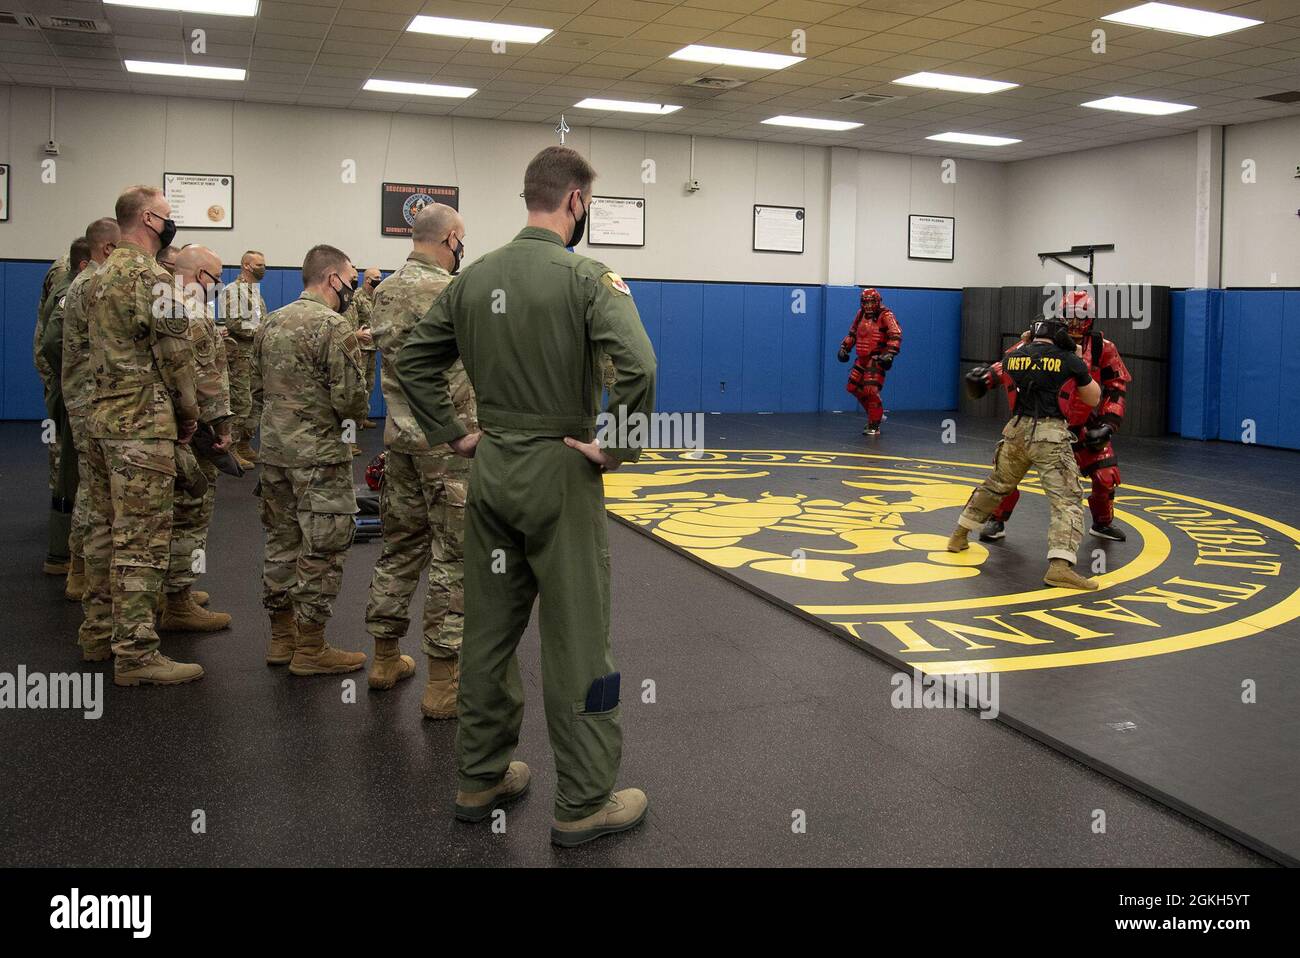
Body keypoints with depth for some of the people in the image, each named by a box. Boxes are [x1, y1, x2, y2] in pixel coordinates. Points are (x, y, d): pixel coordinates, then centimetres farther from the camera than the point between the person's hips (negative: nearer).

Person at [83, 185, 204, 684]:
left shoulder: (101, 274, 15)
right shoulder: (150, 277, -14)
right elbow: (175, 354, -14)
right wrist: (189, 412, -1)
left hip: (102, 417, 10)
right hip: (142, 424, -10)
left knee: (106, 526, 16)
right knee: (142, 540, -7)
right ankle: (136, 653, -4)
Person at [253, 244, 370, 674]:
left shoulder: (271, 323, 10)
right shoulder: (334, 328, -15)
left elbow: (258, 382, 14)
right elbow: (352, 399, -18)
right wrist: (350, 415, 3)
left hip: (274, 447, 8)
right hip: (318, 453, -8)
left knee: (282, 540, 16)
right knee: (321, 550, 0)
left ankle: (281, 637, 25)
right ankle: (310, 647, 6)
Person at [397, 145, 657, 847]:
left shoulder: (475, 277, 7)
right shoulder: (586, 278, -12)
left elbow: (412, 359, 12)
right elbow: (637, 365, -27)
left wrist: (452, 434, 12)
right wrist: (616, 447, -16)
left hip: (491, 472, 7)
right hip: (559, 473, -6)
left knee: (488, 630, 15)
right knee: (575, 640, 3)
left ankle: (481, 778, 29)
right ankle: (583, 803, 13)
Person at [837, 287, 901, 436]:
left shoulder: (886, 315, -11)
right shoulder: (861, 314, 11)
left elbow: (896, 336, -20)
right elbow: (853, 332, 24)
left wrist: (889, 354, -31)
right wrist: (845, 347, 14)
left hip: (877, 358, -8)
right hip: (862, 358, 8)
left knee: (871, 390, -16)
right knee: (853, 387, 9)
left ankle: (874, 426, -6)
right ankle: (876, 412, 26)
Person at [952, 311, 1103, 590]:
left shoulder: (1014, 356, 9)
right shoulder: (1070, 360, 0)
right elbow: (1093, 398, 13)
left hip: (1017, 430, 5)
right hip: (1050, 434, -5)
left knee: (995, 485, 25)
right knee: (1066, 500, -7)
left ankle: (960, 536, 37)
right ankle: (1060, 566, -23)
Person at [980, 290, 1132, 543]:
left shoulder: (1103, 348, -6)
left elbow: (1117, 389, -1)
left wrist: (1107, 424, -10)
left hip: (1083, 425, 1)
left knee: (1107, 475, -1)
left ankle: (1103, 523, 28)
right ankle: (997, 520, 7)